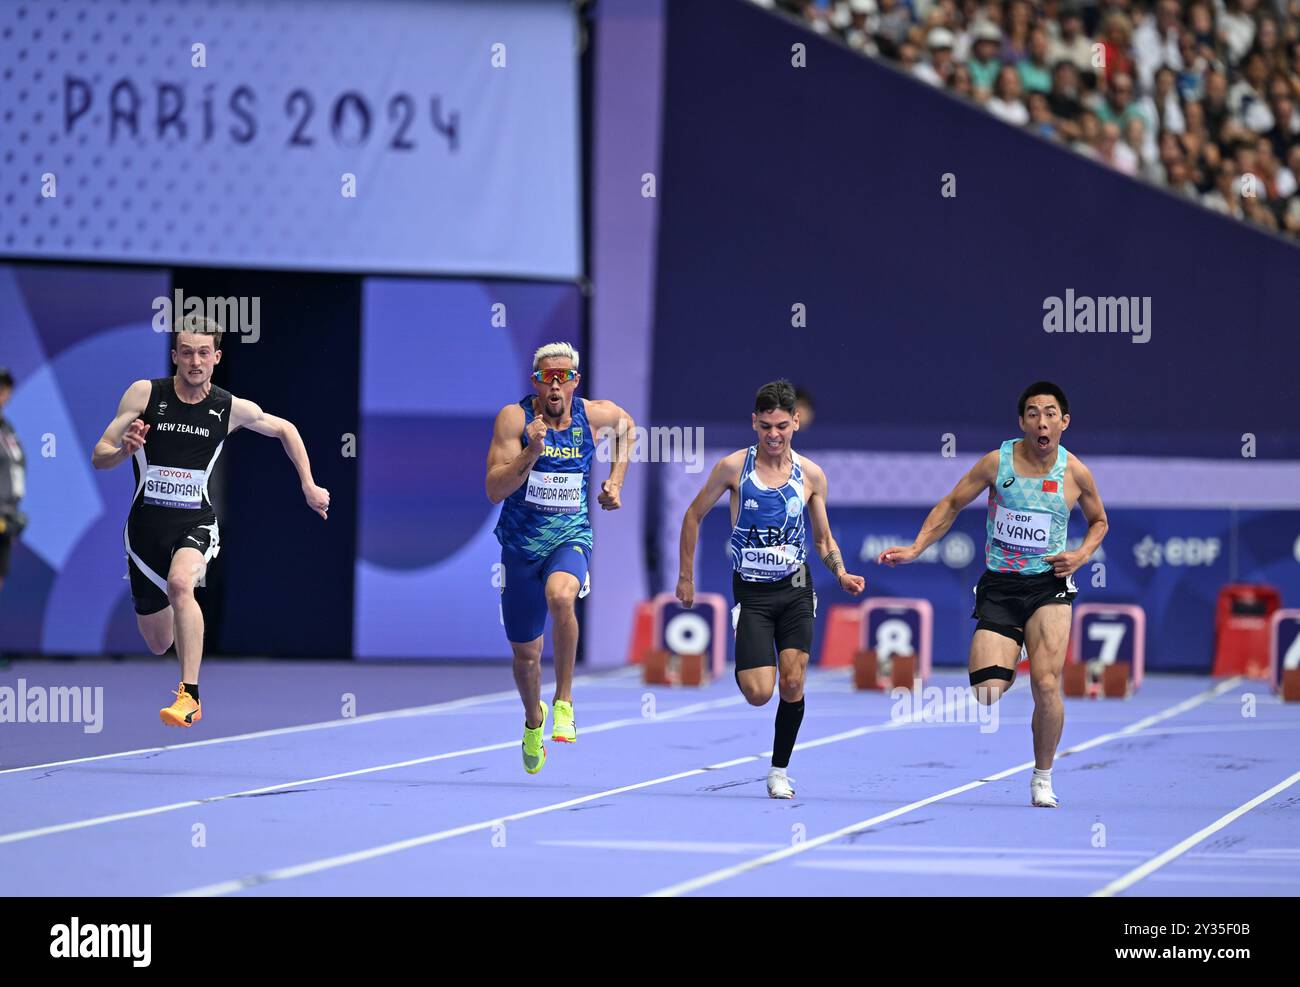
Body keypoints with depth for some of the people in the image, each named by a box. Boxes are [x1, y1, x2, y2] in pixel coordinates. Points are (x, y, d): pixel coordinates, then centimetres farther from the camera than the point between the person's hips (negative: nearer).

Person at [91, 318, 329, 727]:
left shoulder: (231, 409, -4)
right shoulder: (144, 394, -7)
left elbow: (285, 429, 16)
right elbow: (98, 458, -6)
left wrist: (309, 487, 12)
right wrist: (123, 450, -28)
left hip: (195, 522, -1)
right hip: (147, 524, 1)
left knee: (179, 582, -36)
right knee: (159, 643, 9)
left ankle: (190, 697, -33)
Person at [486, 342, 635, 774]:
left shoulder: (595, 415, -6)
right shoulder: (514, 418, -13)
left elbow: (626, 425, 21)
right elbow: (494, 490, -19)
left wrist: (615, 483, 11)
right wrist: (531, 452, -33)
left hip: (571, 537, -1)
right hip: (521, 544, 1)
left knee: (560, 596, -36)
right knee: (525, 652, 13)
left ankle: (564, 701, -20)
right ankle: (533, 720, 46)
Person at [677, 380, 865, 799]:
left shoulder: (811, 475, -1)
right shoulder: (734, 467, -7)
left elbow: (824, 538, 11)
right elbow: (694, 516, 5)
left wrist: (841, 573, -8)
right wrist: (685, 575, 4)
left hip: (795, 589, 2)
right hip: (751, 591, -2)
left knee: (793, 684, -5)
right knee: (758, 693, -11)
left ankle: (779, 771, 11)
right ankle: (743, 665, 26)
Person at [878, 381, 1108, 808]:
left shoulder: (1075, 473, -1)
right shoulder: (997, 462, -5)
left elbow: (1098, 521, 17)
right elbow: (951, 504, 7)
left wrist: (1081, 555, -1)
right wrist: (915, 548, -1)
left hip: (1048, 585, 0)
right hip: (998, 586, 0)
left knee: (1047, 686, -16)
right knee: (986, 692, -13)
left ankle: (1042, 778, 5)